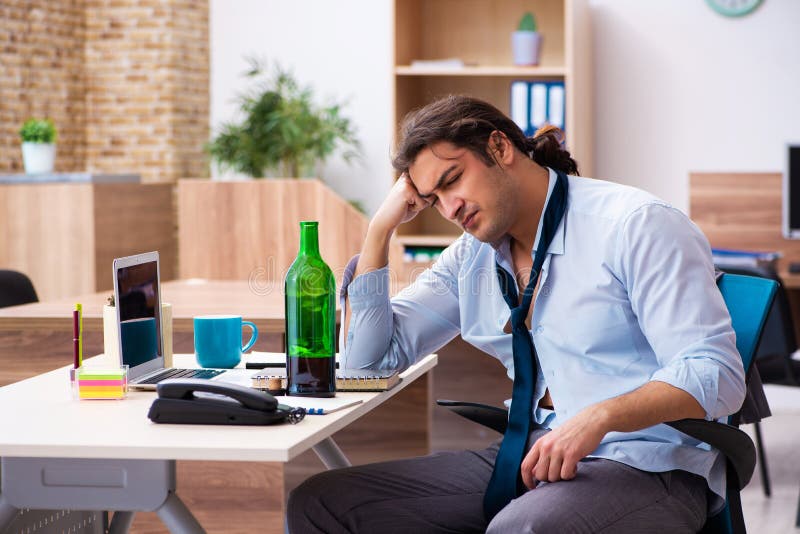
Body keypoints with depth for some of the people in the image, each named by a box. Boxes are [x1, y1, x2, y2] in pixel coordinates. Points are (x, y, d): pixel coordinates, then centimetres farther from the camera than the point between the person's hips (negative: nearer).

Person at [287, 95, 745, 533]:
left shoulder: (638, 226, -9)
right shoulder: (473, 257, 14)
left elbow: (717, 374, -16)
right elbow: (368, 358, 14)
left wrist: (600, 416, -31)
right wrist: (381, 227, 5)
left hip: (647, 466, -7)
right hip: (531, 456, 7)